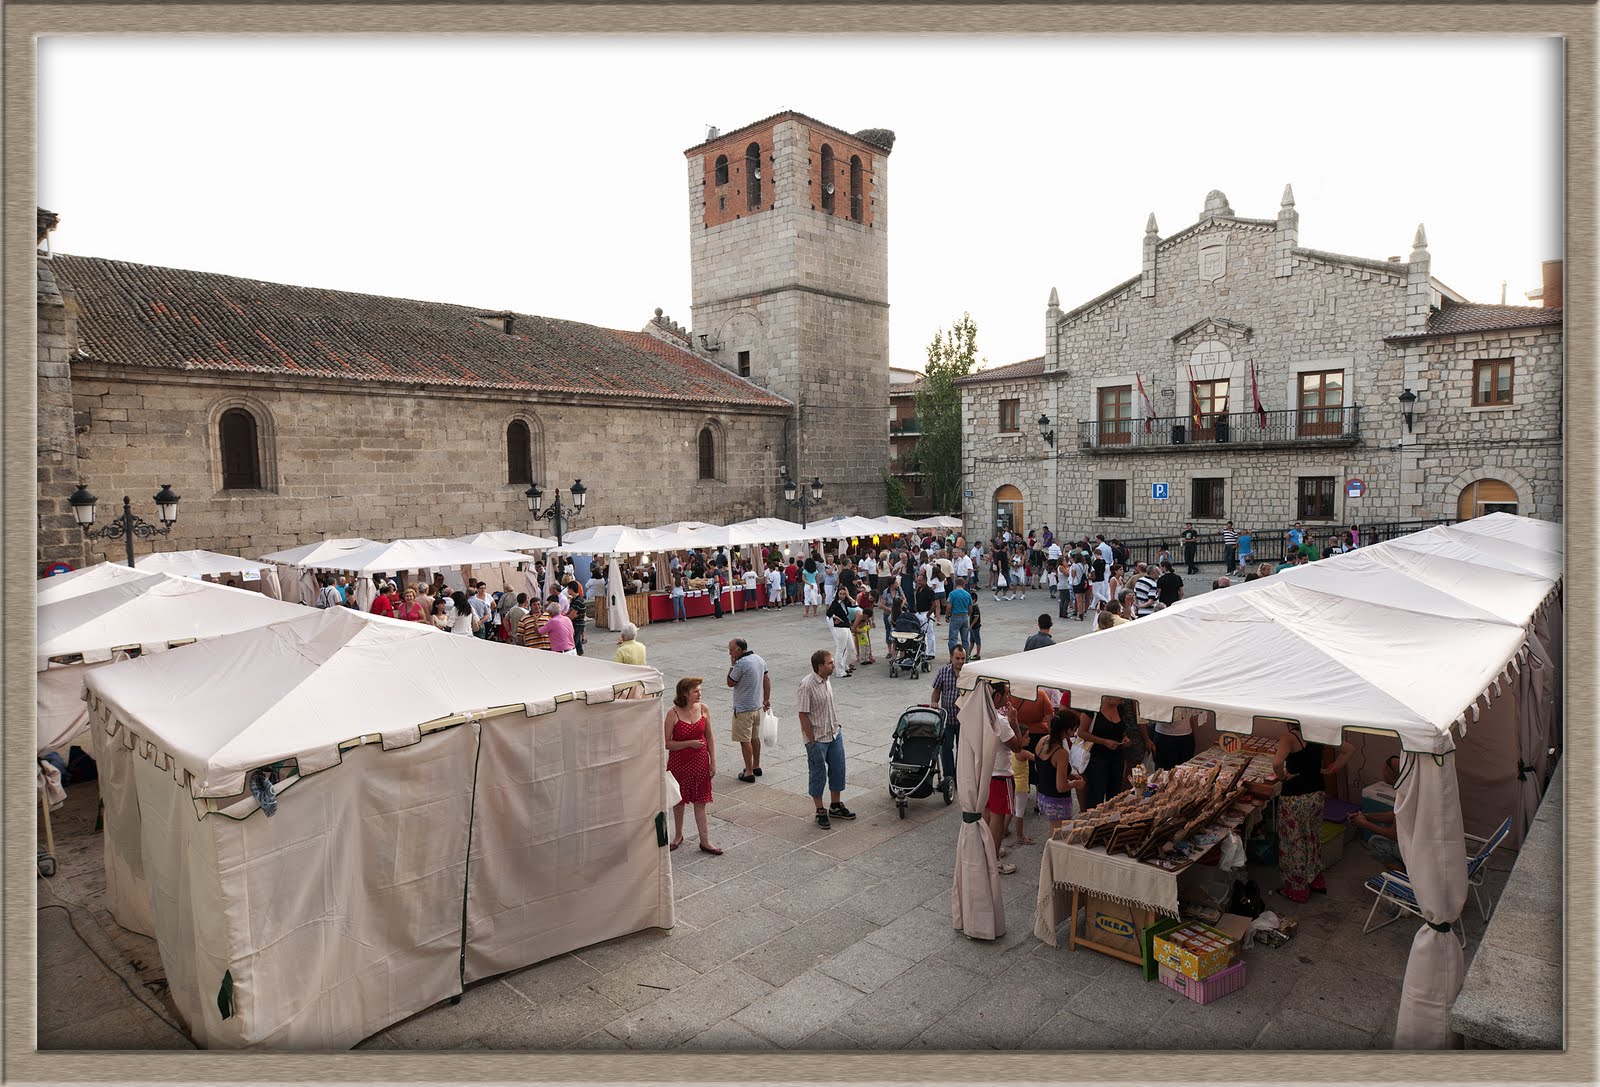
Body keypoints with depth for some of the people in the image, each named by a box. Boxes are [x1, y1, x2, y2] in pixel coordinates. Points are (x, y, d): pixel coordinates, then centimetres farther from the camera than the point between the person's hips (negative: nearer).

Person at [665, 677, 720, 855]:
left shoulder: (703, 709, -5)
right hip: (679, 763, -2)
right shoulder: (673, 714, -17)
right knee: (678, 800, 15)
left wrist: (713, 762, 2)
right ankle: (678, 835, 35)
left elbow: (709, 738, 4)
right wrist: (690, 743, -21)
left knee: (700, 802, 7)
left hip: (700, 762, 2)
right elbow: (666, 743, -14)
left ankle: (705, 841, 16)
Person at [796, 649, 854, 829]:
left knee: (838, 770, 15)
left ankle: (836, 806, 32)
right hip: (817, 739, -8)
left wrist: (836, 728, 14)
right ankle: (820, 812, 20)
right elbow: (803, 715, -20)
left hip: (834, 735, 8)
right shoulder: (807, 686, -22)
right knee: (818, 774, 6)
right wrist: (813, 741, -17)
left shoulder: (826, 681, 3)